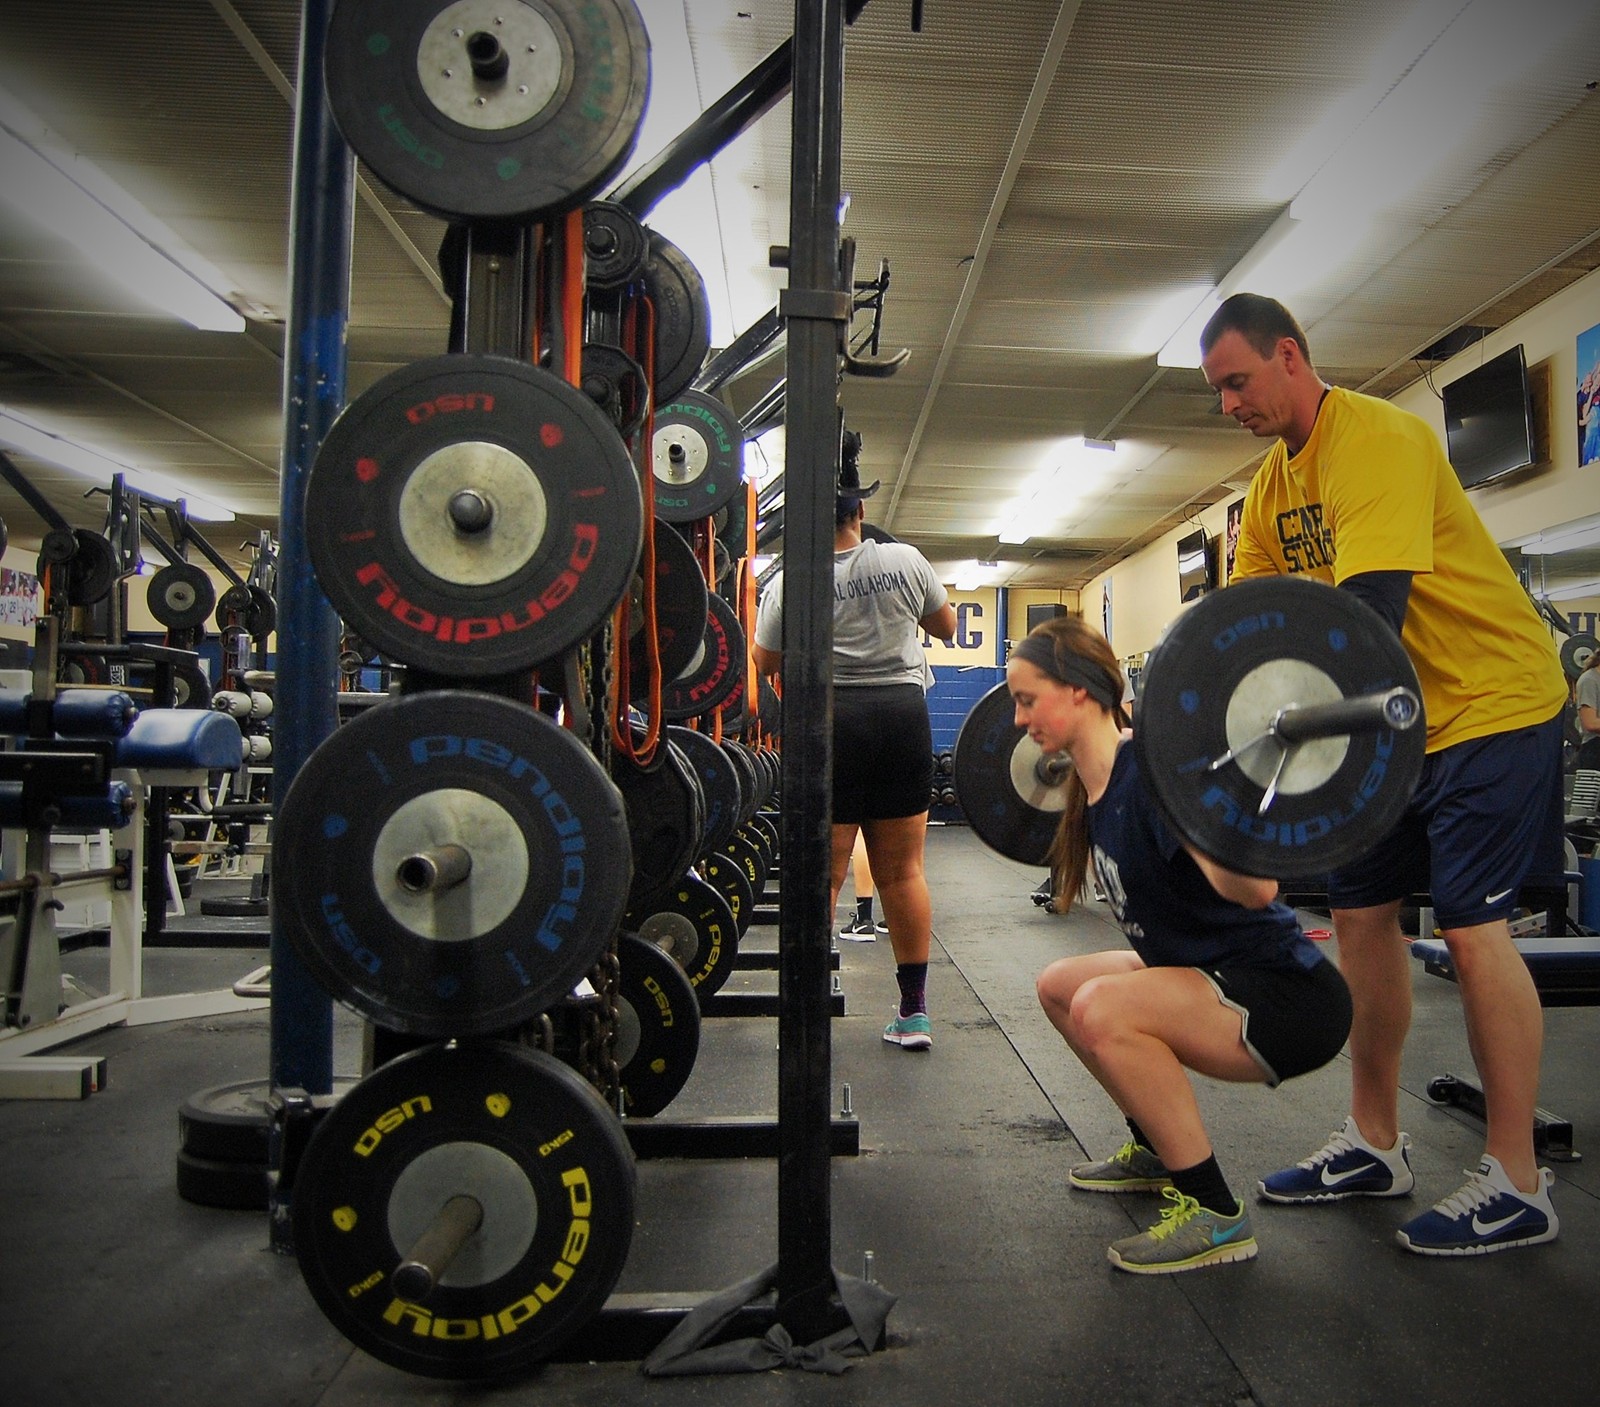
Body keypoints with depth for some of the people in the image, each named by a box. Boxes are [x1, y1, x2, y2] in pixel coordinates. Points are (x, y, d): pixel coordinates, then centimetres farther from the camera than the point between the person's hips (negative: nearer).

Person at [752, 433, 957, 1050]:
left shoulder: (790, 584, -5)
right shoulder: (906, 561, 1)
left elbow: (766, 662, 8)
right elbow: (946, 625, 17)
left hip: (831, 724, -2)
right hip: (904, 716, 3)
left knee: (822, 874, 3)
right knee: (902, 871, 7)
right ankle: (914, 1013, 13)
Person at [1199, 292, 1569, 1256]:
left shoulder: (1376, 439, -20)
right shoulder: (1273, 486, 6)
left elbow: (1373, 602, -32)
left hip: (1488, 700, -8)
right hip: (1393, 713, 9)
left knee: (1473, 929, -10)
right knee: (1362, 912, 6)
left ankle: (1517, 1186, 3)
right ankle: (1376, 1145, 18)